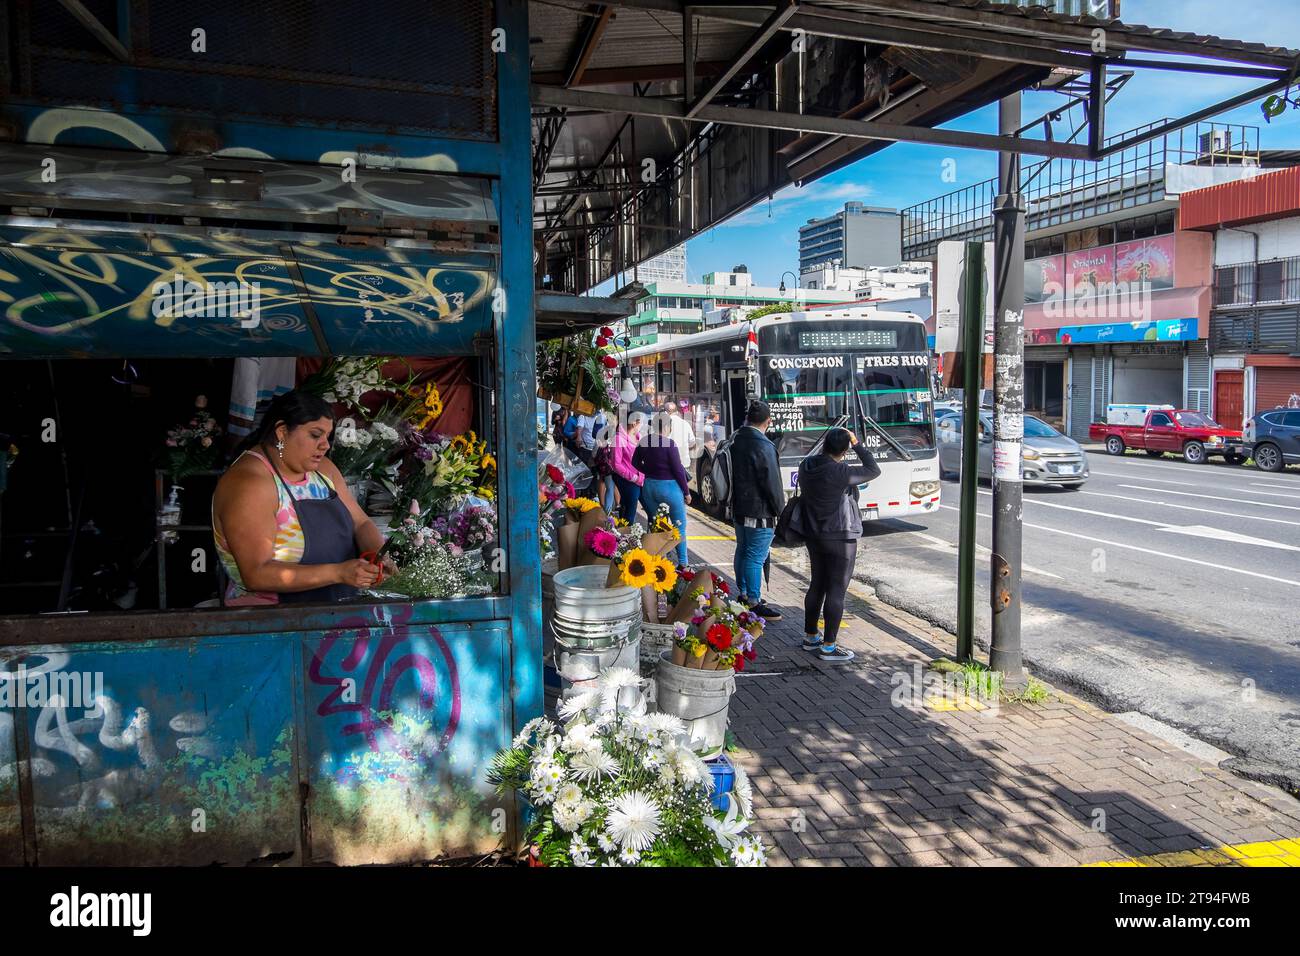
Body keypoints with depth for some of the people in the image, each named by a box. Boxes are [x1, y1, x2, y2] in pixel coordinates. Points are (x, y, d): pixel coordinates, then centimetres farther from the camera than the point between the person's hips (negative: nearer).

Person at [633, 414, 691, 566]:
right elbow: (678, 469, -14)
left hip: (649, 486, 5)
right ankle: (682, 563, 8)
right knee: (679, 526, 7)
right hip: (669, 486, -5)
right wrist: (686, 492, -5)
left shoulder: (644, 442, 0)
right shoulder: (669, 443, -16)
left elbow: (636, 463, 11)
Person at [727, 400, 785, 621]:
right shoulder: (763, 447, -20)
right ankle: (754, 603, 1)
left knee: (742, 551, 18)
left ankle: (743, 593, 29)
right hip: (759, 513, -9)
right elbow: (772, 484, -16)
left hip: (738, 509, 9)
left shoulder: (735, 441, 6)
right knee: (756, 557, -3)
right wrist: (780, 511, -7)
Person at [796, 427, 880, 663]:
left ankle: (810, 636, 29)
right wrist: (857, 444, -6)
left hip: (813, 535, 8)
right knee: (836, 591, 0)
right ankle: (828, 646, 5)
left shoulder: (806, 466, -2)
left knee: (817, 585, 19)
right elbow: (874, 470, -12)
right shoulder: (840, 473, -23)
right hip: (840, 538, -8)